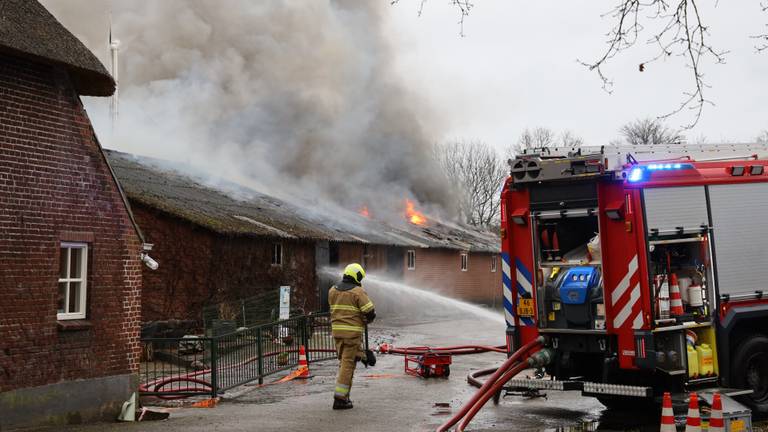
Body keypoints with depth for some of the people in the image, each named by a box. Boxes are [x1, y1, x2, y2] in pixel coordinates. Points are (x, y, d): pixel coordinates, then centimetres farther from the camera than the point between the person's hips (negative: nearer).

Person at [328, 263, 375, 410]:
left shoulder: (332, 290, 9)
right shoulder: (358, 291, -10)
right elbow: (370, 312, -11)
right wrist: (366, 320, 9)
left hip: (337, 330, 6)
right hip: (353, 331, -6)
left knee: (344, 361, 17)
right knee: (348, 363, -3)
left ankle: (344, 395, 18)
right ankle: (340, 398, -4)